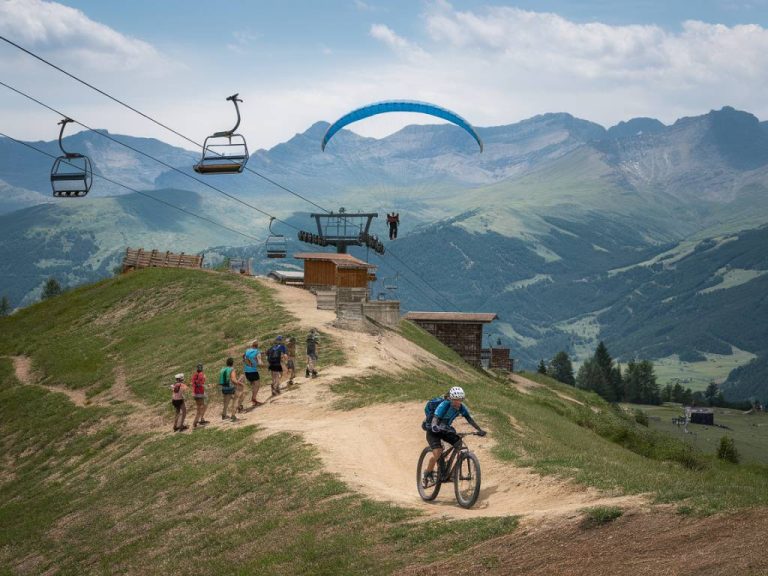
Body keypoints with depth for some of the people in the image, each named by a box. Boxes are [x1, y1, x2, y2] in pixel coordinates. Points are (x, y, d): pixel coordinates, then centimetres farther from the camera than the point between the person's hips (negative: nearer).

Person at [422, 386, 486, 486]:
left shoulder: (461, 407, -13)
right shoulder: (444, 405, -30)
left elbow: (469, 419, -8)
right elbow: (435, 419, -39)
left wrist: (479, 430, -19)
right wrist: (435, 427, -60)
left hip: (446, 429, 6)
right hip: (433, 431, -6)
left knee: (460, 444, -15)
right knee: (437, 453, -26)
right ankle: (427, 474, -5)